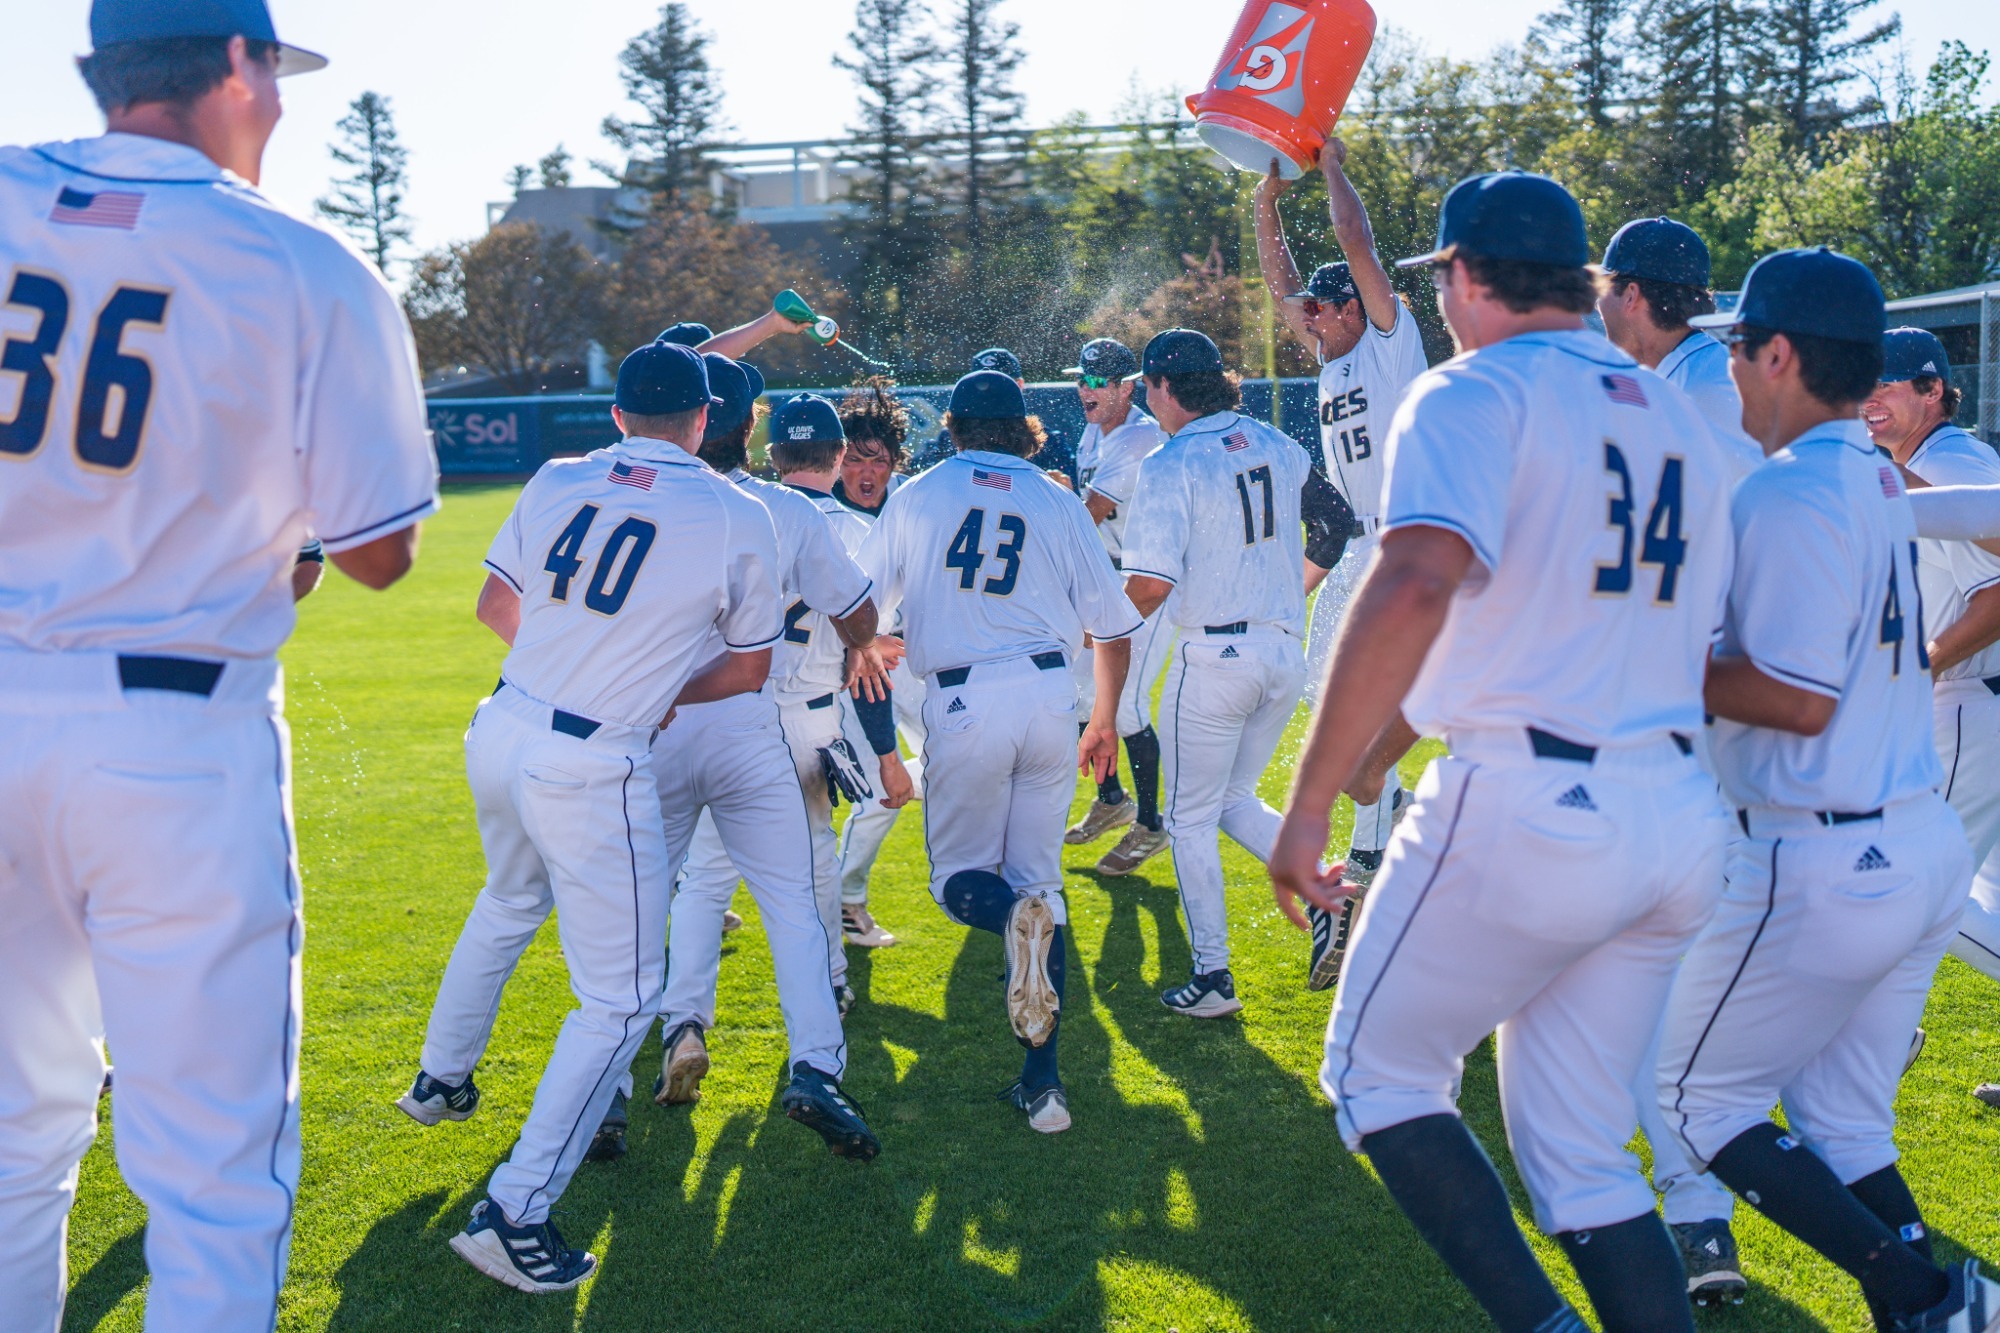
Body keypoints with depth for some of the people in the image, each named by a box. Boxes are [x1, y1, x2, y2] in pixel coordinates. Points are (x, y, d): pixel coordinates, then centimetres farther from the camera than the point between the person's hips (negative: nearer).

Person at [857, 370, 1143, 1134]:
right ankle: (1042, 1080, 1)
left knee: (959, 877, 12)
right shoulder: (1057, 501, 9)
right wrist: (1105, 720, 23)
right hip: (1049, 697, 2)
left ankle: (1016, 915, -27)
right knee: (1039, 875, 10)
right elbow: (1113, 626, 10)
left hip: (961, 706, -2)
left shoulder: (917, 495, 7)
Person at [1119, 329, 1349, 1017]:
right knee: (1235, 799, 21)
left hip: (1214, 656, -6)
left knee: (1191, 819, 7)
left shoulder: (1170, 464, -12)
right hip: (1286, 654, 7)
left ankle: (1212, 977, 10)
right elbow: (1335, 519, 17)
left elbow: (1150, 584, -19)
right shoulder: (1276, 444, 8)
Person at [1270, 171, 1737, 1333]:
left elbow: (1417, 584, -25)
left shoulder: (1477, 393, -6)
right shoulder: (1679, 417, 18)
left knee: (1377, 1075, 10)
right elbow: (1703, 646, 20)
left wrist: (1309, 800, -24)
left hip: (1521, 809, -7)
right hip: (1684, 822, 8)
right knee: (1583, 1150, 15)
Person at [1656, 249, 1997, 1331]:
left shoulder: (1790, 490, -17)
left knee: (1695, 1096, 7)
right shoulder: (1882, 480, 10)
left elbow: (1798, 699, -22)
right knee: (1842, 1123, 17)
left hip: (1823, 865, -9)